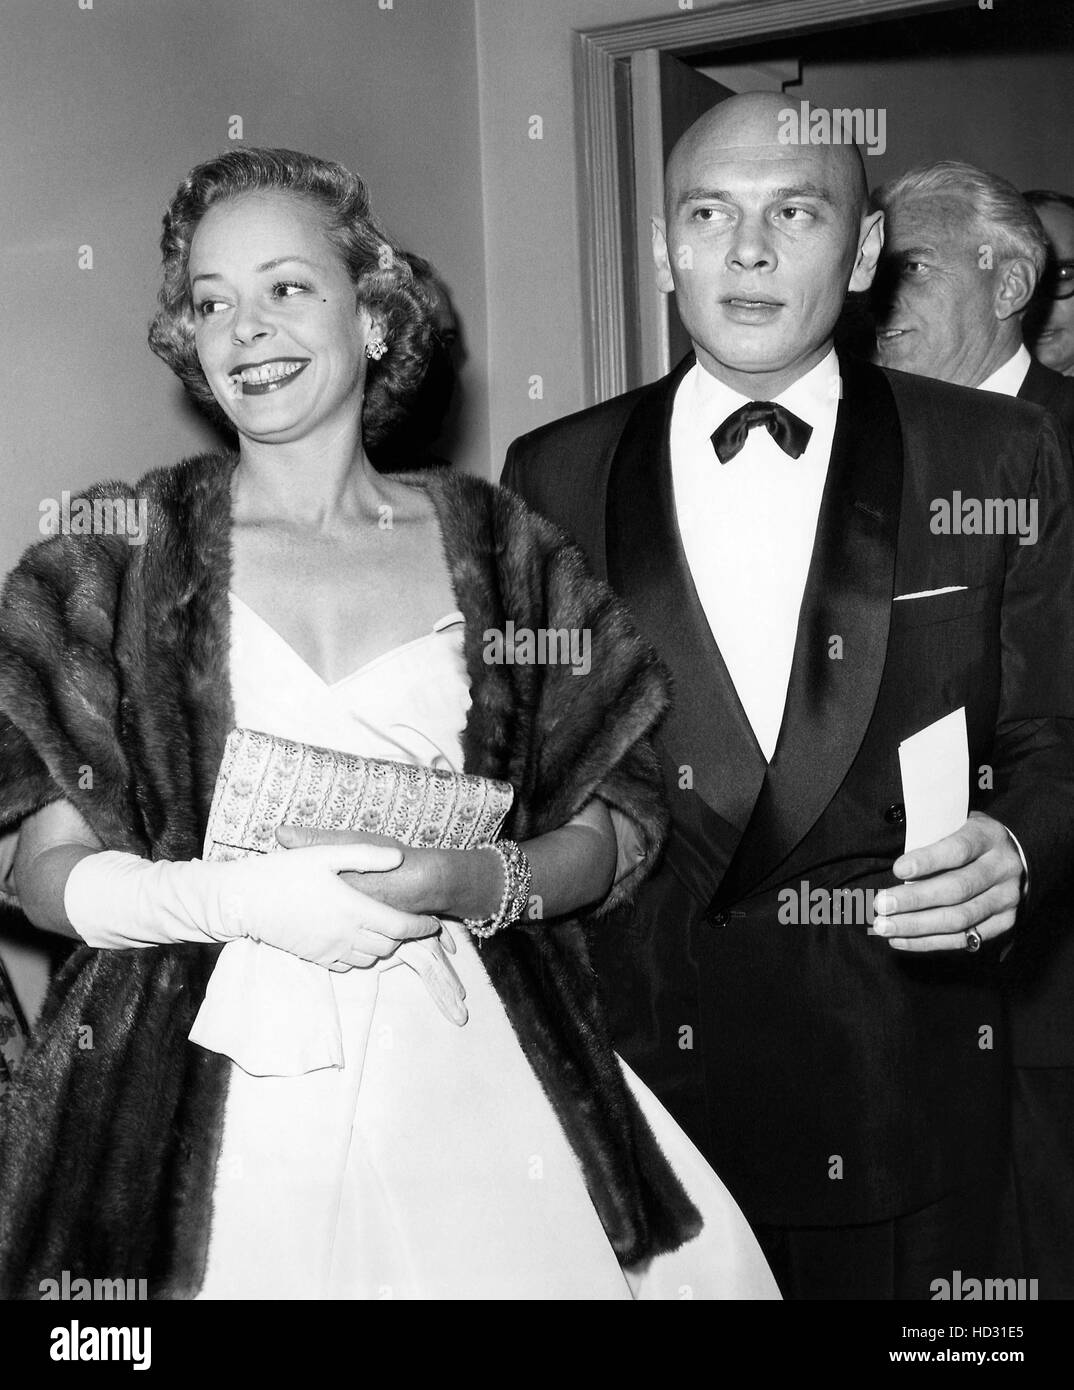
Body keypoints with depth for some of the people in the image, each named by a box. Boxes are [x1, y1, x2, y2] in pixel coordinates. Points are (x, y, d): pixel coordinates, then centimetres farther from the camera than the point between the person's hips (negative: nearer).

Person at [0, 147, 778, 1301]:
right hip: (217, 1100, -1)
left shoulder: (499, 547, 5)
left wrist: (483, 883, -14)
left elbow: (620, 825, 6)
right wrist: (242, 899, -17)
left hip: (473, 1073, 1)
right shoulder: (115, 557, 2)